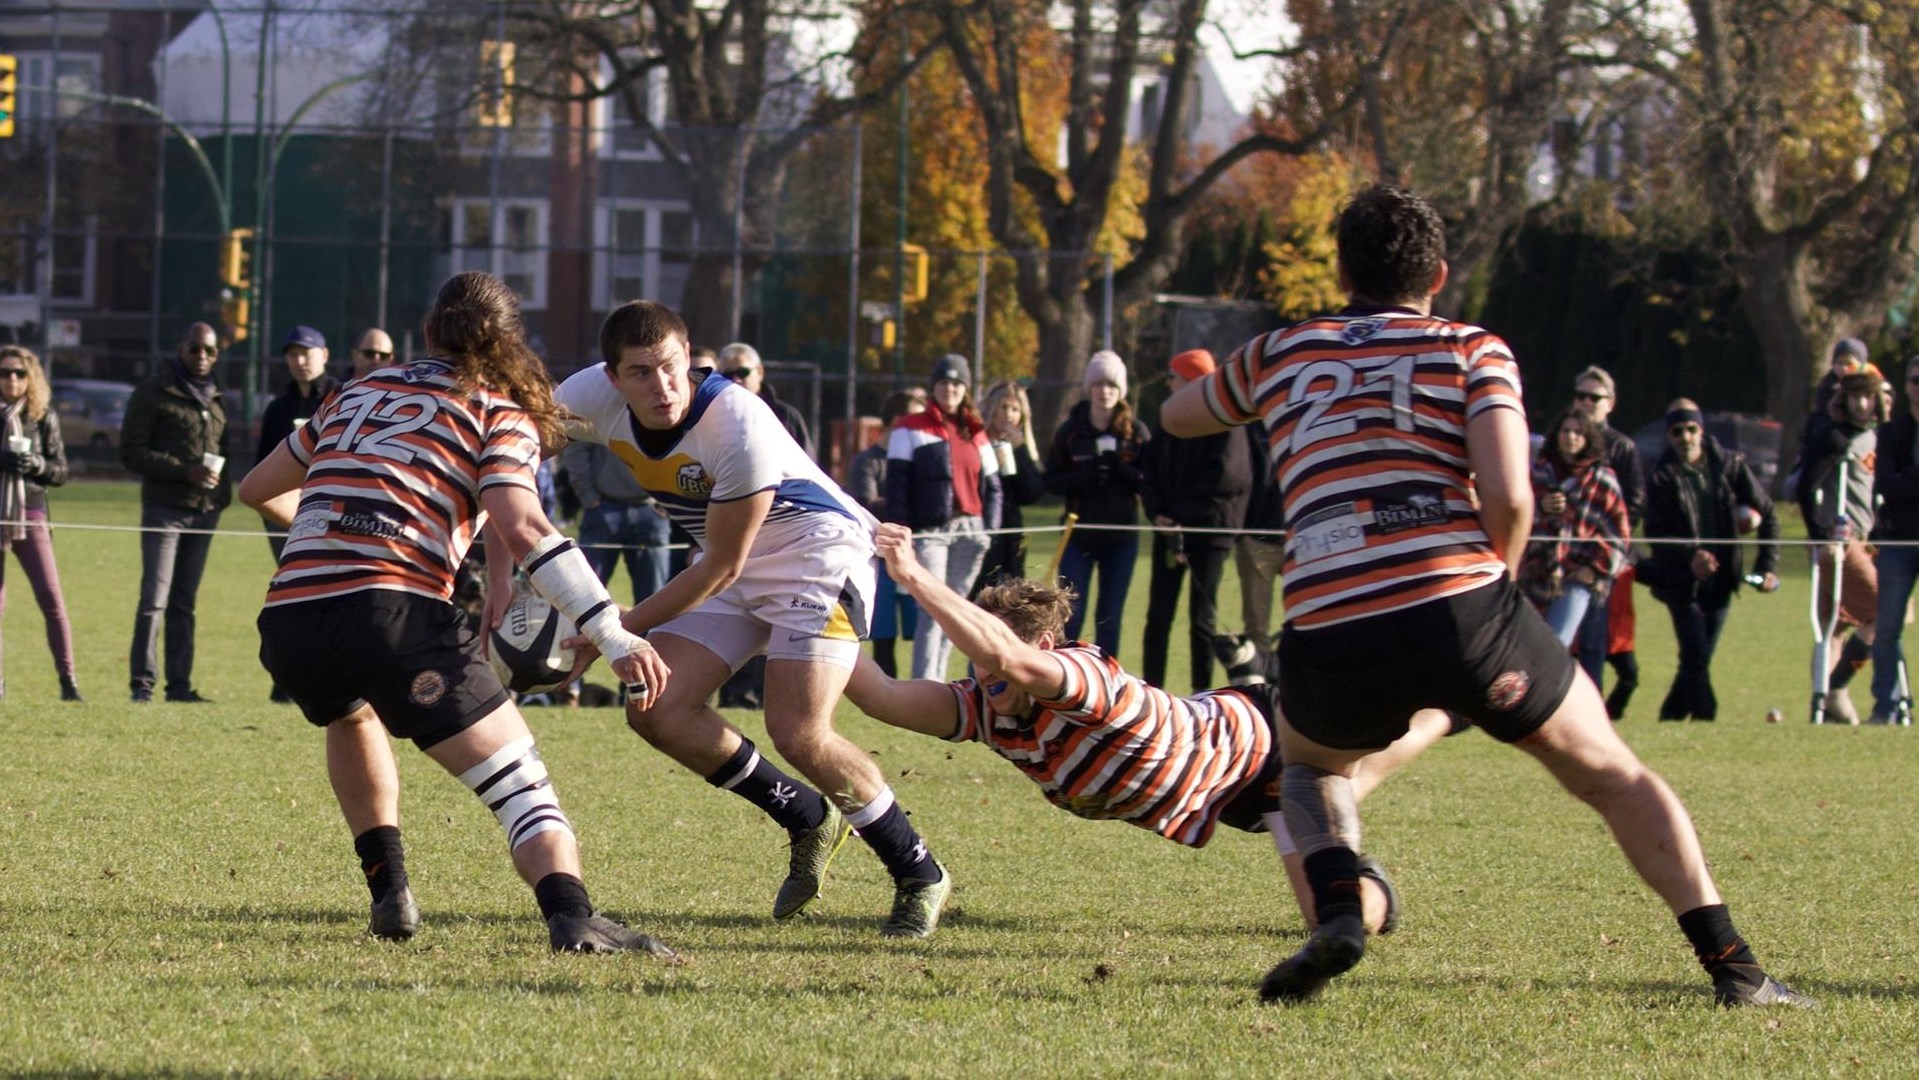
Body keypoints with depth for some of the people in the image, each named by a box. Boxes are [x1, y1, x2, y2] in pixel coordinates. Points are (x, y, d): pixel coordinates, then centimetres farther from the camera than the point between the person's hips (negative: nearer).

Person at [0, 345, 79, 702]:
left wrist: (37, 465, -14)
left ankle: (67, 678, -3)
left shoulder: (44, 418, 5)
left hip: (30, 516, 0)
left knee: (51, 598, -8)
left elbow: (61, 472, 6)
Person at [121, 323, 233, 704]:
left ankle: (179, 683, 8)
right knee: (155, 598, -10)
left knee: (184, 601, 8)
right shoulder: (155, 392, -3)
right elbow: (131, 452, -8)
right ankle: (142, 682, -9)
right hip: (165, 509, -6)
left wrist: (223, 492, 9)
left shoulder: (215, 397, 16)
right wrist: (184, 471, -17)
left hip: (204, 511, 6)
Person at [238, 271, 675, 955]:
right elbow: (521, 531, -7)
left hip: (288, 621, 5)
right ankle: (570, 915, -29)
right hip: (393, 610, -5)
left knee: (350, 714, 38)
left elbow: (257, 489, 39)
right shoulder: (499, 413, 12)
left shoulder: (359, 393, 27)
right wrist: (614, 636, -9)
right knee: (518, 781, -3)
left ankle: (389, 892, 28)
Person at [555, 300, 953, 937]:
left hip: (818, 554, -7)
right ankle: (809, 820, 13)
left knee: (798, 732, -20)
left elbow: (721, 567, -24)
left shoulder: (738, 425, -32)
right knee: (656, 712, -7)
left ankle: (918, 874, -1)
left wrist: (621, 629, -19)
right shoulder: (595, 400, -15)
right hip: (733, 563, 7)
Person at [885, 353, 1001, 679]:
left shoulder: (976, 434, 16)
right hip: (929, 531, -5)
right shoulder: (911, 430, 2)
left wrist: (989, 531, 6)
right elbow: (897, 485, -4)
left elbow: (992, 486, 18)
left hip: (969, 532, 5)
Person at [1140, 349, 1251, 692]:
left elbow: (1224, 477, -15)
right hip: (1169, 530, 6)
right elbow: (1149, 472, 10)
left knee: (1202, 619, 0)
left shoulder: (1222, 424, -6)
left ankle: (1202, 692, 5)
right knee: (1158, 615, 4)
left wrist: (1181, 515, -14)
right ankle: (1151, 688, 9)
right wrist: (1157, 512, -7)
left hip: (1210, 531, -6)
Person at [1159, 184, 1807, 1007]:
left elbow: (1176, 417, 38)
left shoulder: (1279, 355, 19)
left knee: (1309, 765, 34)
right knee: (1612, 776, 18)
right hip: (1461, 609, -1)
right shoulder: (1473, 351, 11)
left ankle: (1337, 913, 4)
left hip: (1328, 637, 2)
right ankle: (1730, 964, 7)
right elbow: (1507, 497, -4)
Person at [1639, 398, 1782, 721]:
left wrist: (1768, 566, -5)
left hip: (1720, 578, 3)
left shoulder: (1730, 465, -2)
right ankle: (1705, 716, -10)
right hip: (1681, 582, -3)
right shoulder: (1663, 478, -8)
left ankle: (1671, 717, 23)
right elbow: (1656, 535, -12)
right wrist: (1689, 556, -30)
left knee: (1699, 657, 8)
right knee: (1696, 654, -15)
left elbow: (1767, 515, 3)